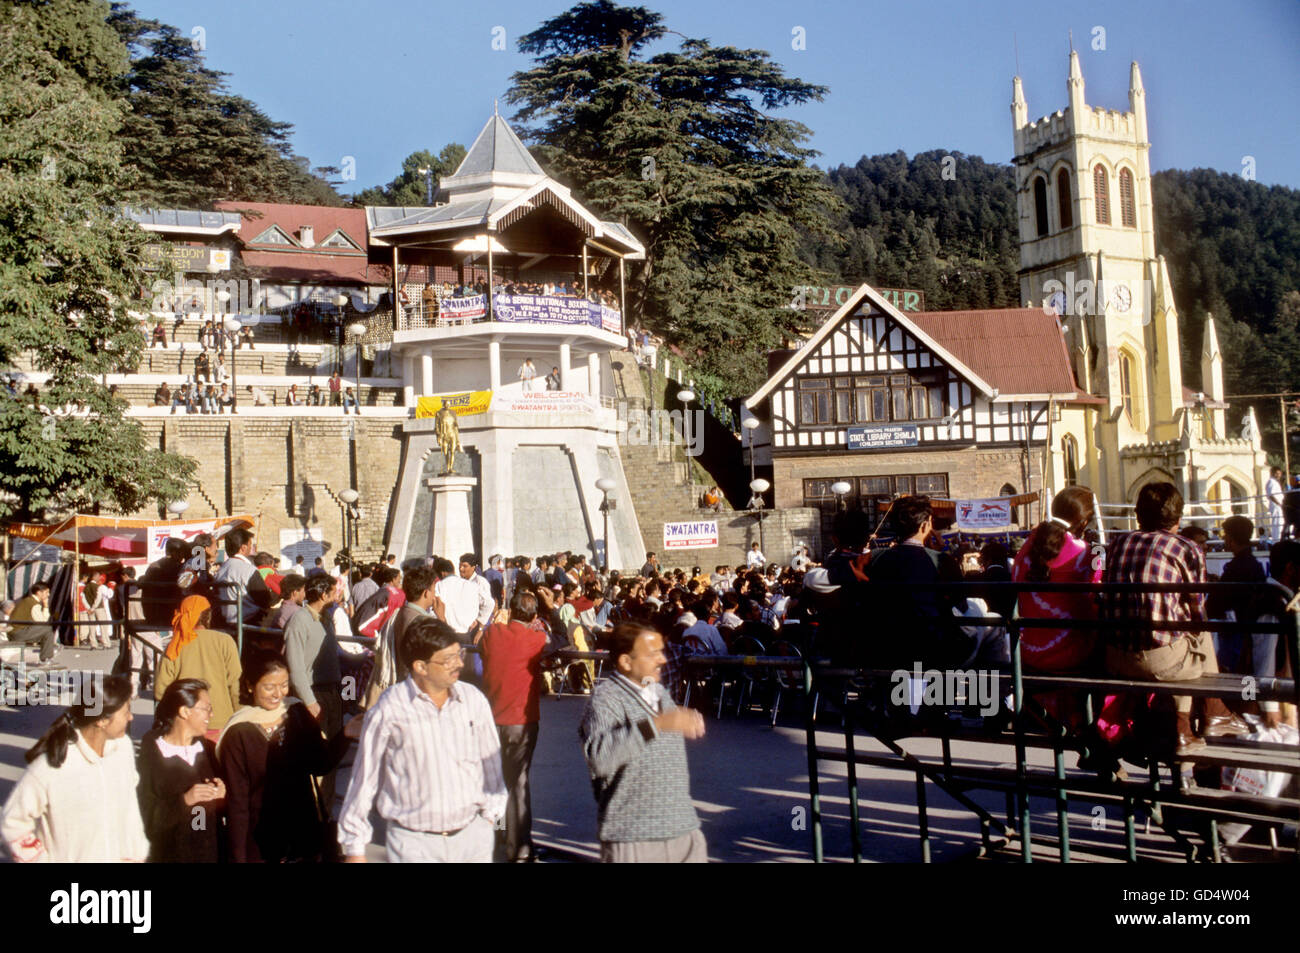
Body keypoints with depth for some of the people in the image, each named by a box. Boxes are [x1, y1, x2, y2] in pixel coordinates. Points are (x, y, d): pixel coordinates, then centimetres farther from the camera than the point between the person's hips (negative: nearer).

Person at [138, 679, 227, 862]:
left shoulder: (208, 749, 7)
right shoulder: (151, 753, -11)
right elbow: (146, 818, -13)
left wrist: (220, 797, -7)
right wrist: (184, 801, -23)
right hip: (168, 853, -4)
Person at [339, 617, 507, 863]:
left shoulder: (473, 700, -1)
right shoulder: (389, 711, -10)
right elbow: (364, 777, -1)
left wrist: (491, 812, 10)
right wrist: (355, 847, 4)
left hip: (473, 834, 3)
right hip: (413, 842, -3)